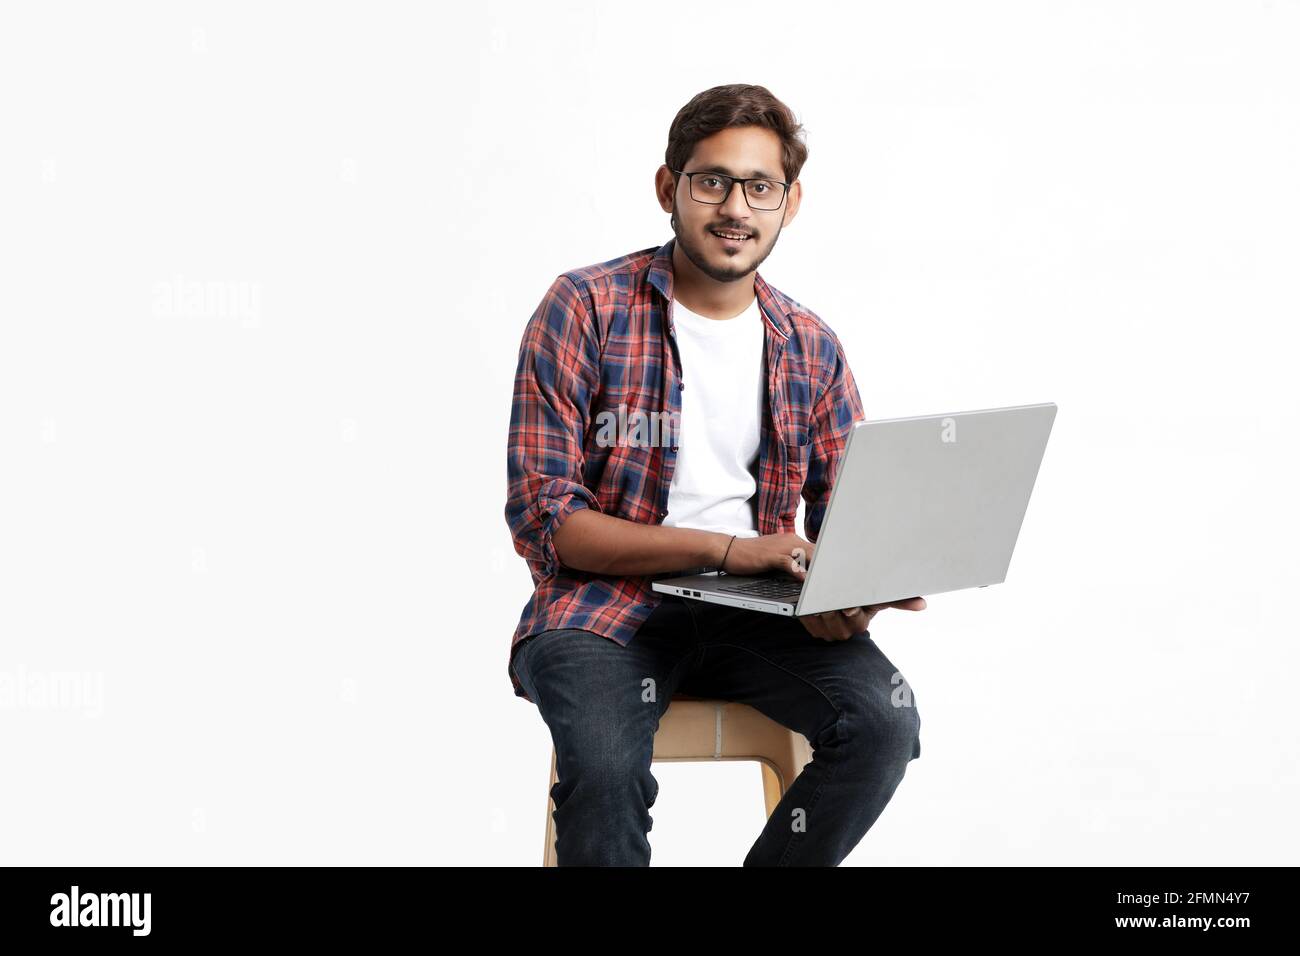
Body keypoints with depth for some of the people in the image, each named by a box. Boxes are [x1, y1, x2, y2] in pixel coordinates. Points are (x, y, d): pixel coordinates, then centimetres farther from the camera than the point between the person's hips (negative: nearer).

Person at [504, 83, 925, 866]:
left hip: (754, 611, 4)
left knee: (885, 720, -24)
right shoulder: (586, 309, -3)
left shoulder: (811, 348, 10)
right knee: (606, 772, -34)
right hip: (606, 605, -4)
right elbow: (543, 518, -10)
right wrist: (727, 548, -20)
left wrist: (847, 596, -15)